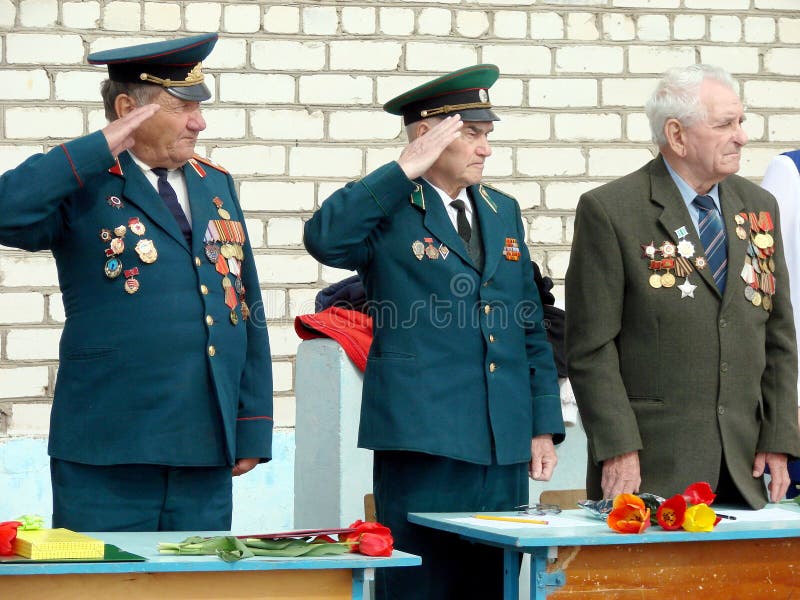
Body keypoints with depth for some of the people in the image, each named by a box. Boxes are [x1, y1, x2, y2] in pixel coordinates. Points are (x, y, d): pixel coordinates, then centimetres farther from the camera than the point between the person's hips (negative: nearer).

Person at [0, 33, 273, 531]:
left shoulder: (216, 185, 15)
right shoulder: (83, 186, -2)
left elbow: (247, 308, 16)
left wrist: (254, 428, 10)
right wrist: (100, 148, -17)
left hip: (207, 455, 5)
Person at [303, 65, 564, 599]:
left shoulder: (504, 211, 18)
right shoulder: (387, 210, -1)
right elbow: (325, 239, -24)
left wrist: (544, 426, 12)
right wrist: (407, 170, -19)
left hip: (505, 448, 6)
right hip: (423, 442, -6)